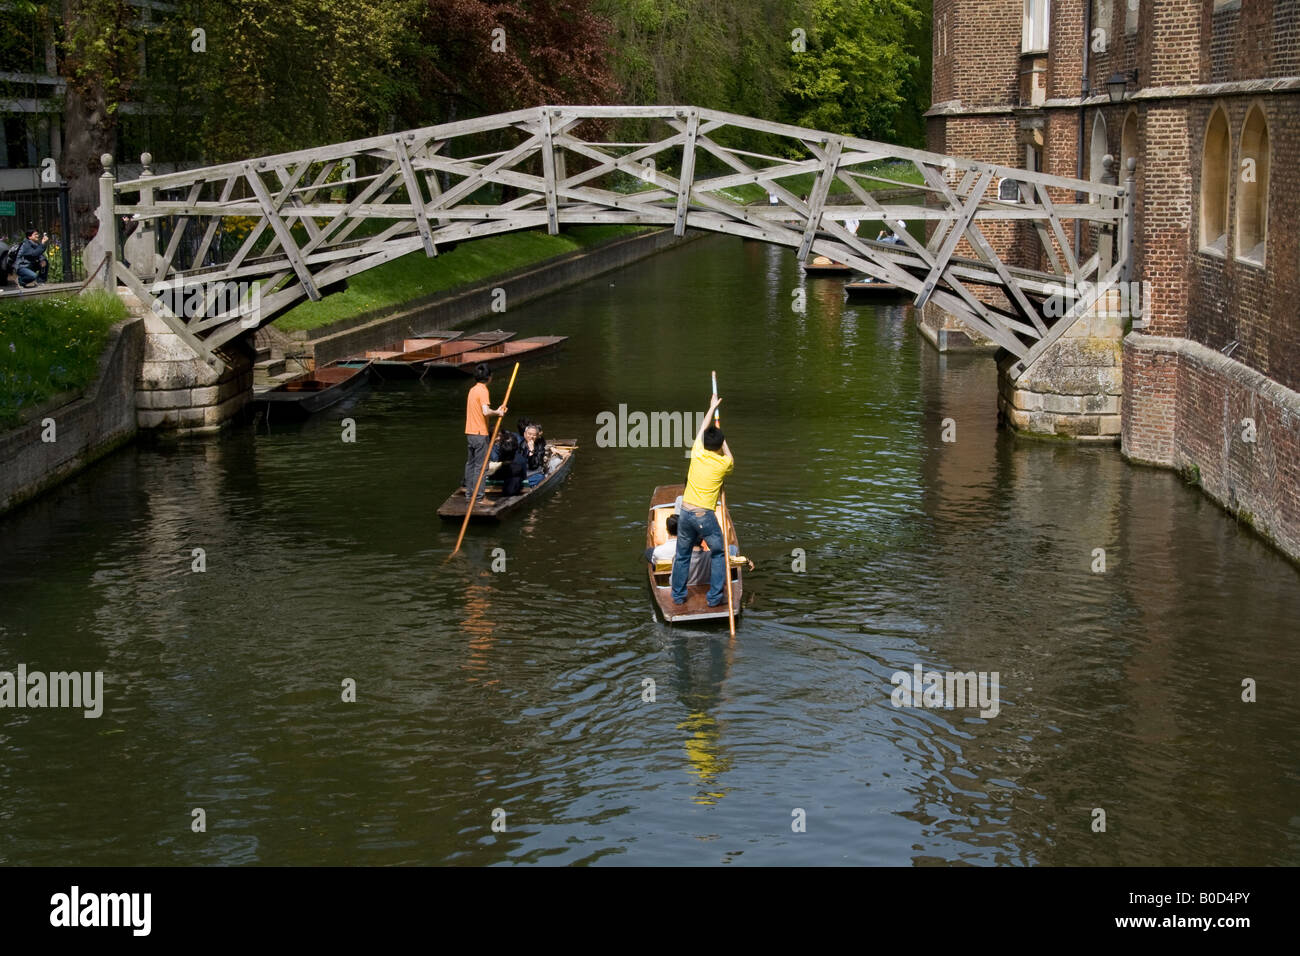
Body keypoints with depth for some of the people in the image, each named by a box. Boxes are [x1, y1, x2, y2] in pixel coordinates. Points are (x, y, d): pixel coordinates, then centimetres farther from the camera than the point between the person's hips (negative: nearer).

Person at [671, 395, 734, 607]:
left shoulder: (697, 453, 3)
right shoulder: (723, 463, -2)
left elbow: (702, 428, 21)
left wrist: (713, 407, 34)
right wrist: (722, 441, 35)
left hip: (686, 512, 3)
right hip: (705, 516, -3)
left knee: (682, 555, 16)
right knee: (718, 554, 14)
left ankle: (678, 595, 23)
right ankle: (715, 596, 11)